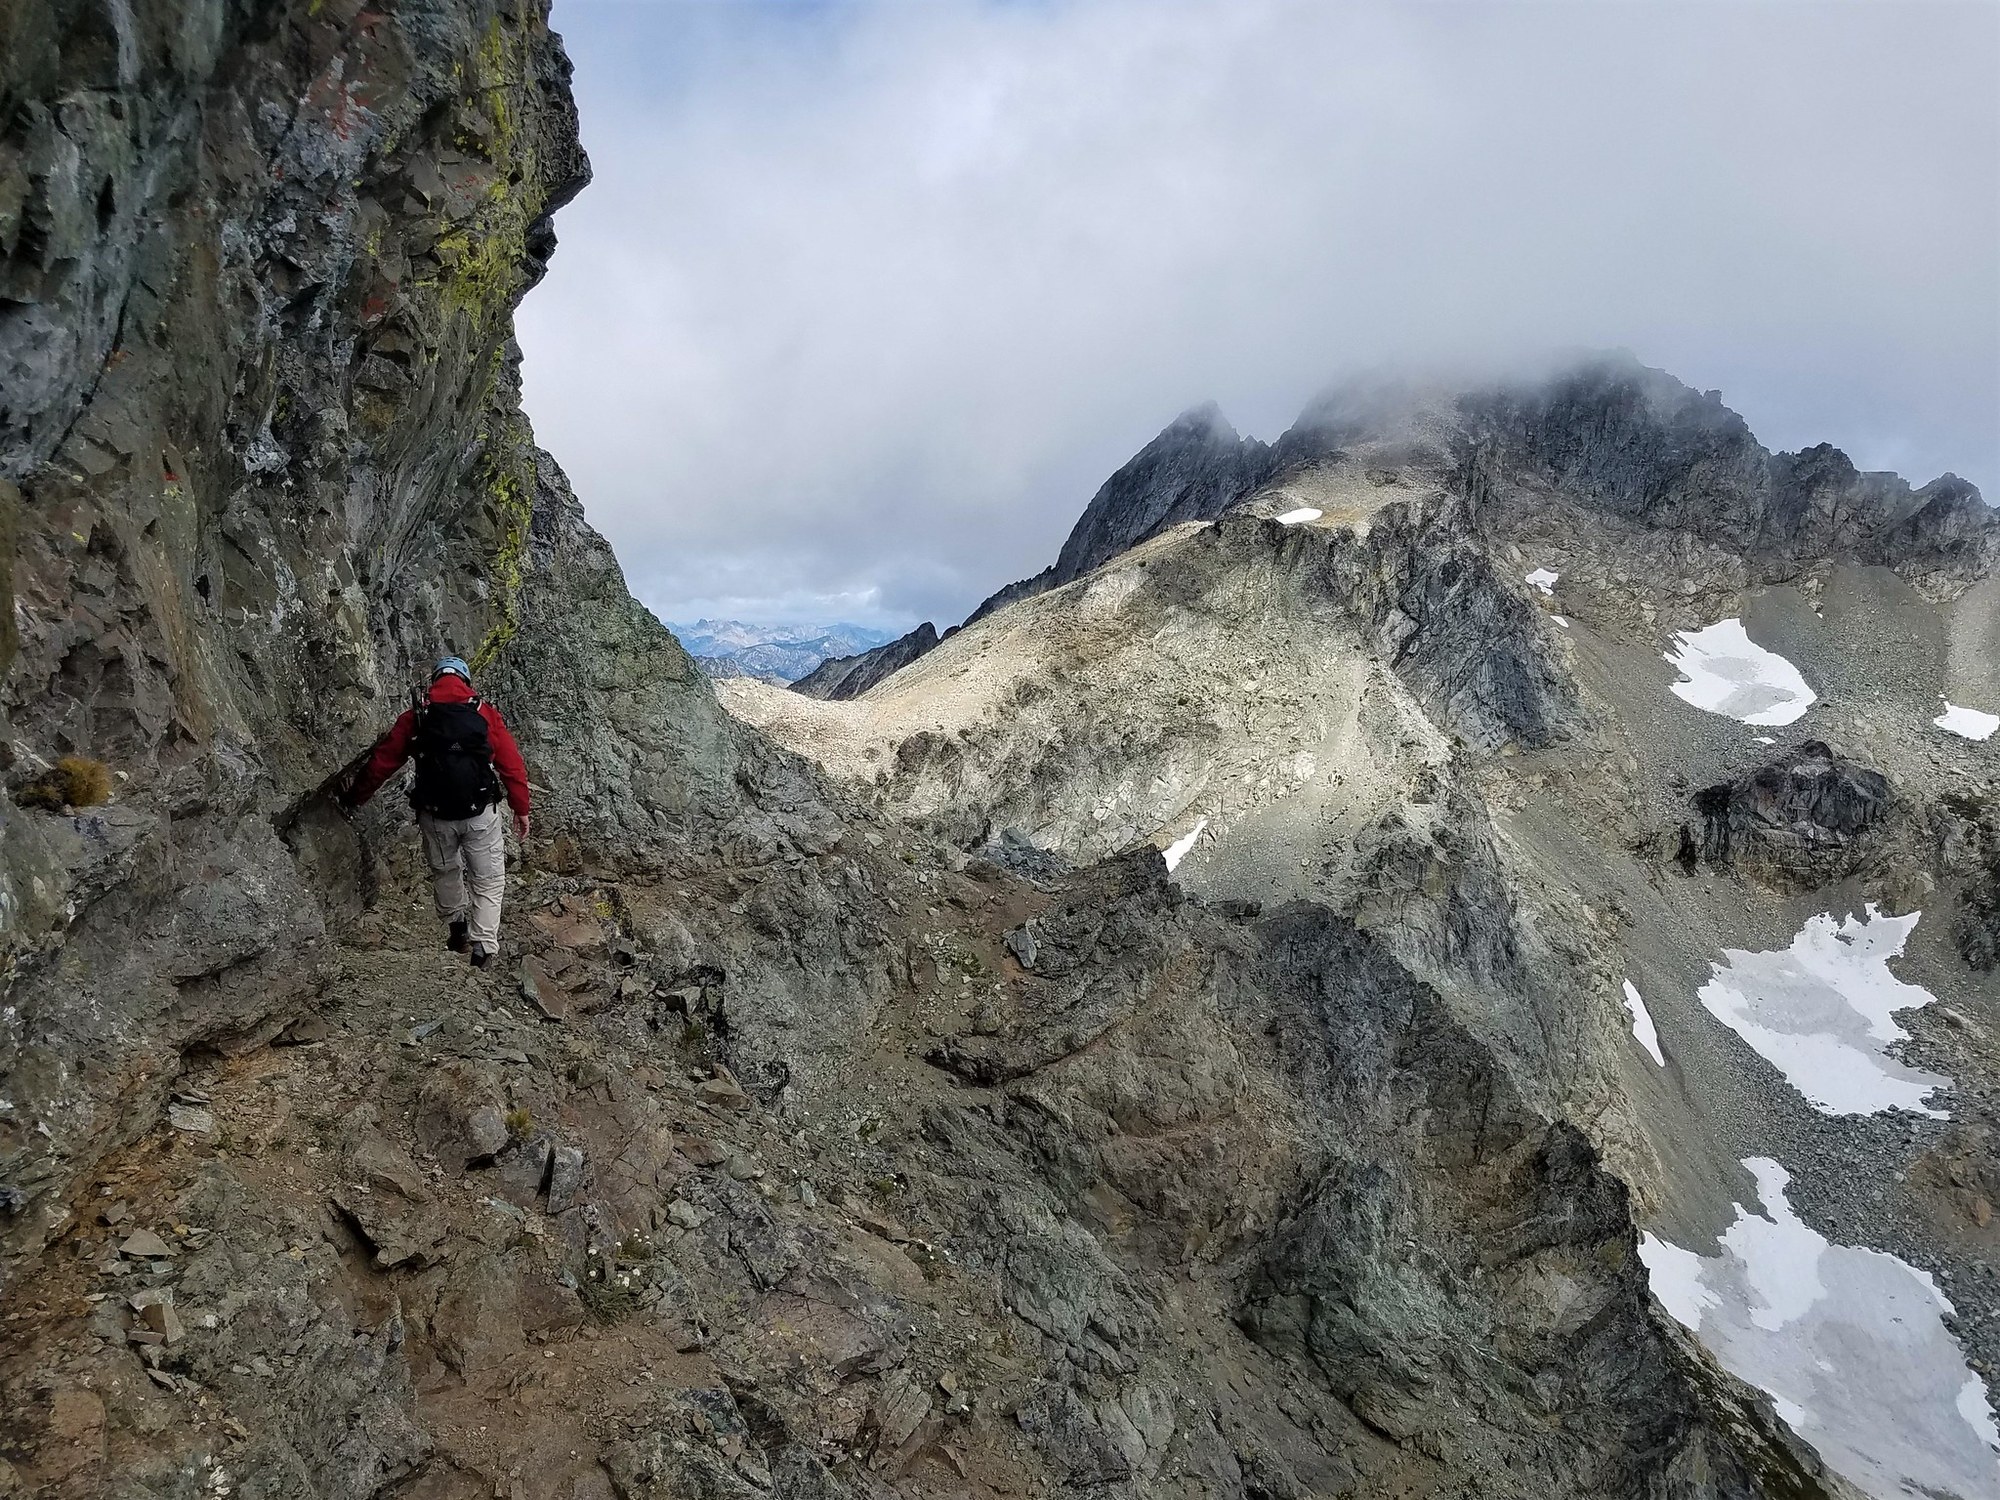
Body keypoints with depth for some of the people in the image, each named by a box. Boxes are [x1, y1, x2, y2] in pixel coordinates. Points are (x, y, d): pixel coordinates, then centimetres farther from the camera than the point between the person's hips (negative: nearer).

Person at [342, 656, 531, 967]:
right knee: (489, 882, 8)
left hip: (435, 816, 2)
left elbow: (381, 763, 6)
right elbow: (511, 764, -3)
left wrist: (354, 798, 20)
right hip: (481, 815, -2)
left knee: (445, 872, 27)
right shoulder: (486, 714, -2)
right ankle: (482, 951, 0)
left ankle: (458, 929, 38)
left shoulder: (415, 719, 2)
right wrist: (521, 809, 5)